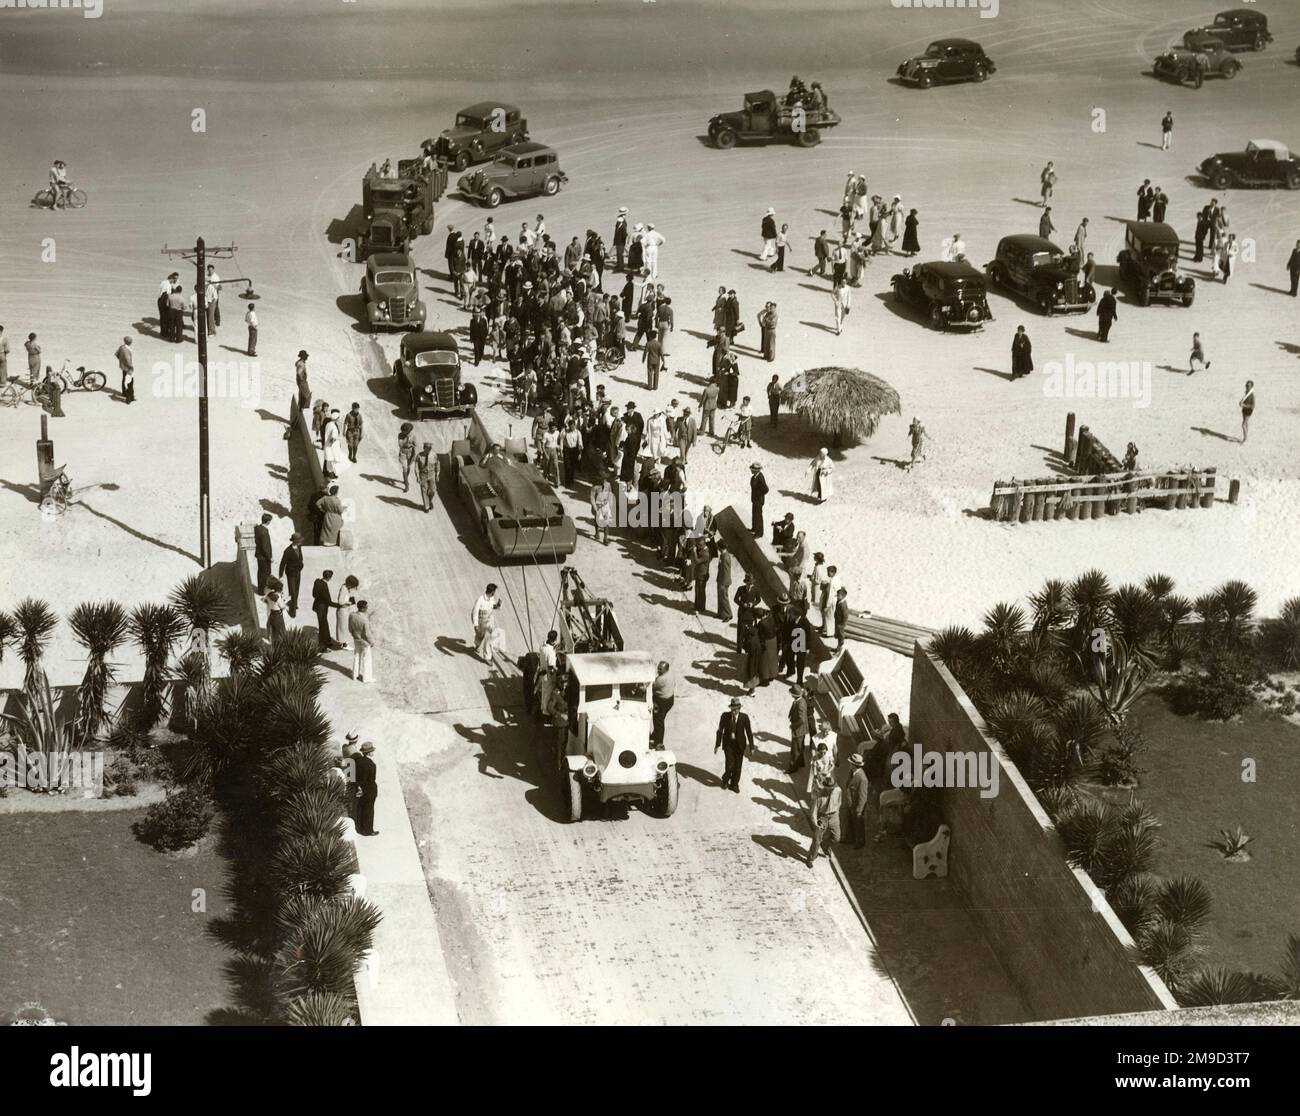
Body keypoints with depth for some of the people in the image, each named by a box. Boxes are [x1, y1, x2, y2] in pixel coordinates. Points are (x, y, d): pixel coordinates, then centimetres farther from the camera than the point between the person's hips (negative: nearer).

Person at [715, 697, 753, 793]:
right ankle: (725, 780, 27)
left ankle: (734, 784, 31)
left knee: (738, 765, 9)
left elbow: (749, 732, -9)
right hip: (728, 743, -1)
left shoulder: (744, 717, -16)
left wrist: (751, 747, -7)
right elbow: (720, 730, -7)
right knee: (730, 764, -5)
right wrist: (717, 745, -5)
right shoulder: (725, 716, -15)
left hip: (740, 744, 1)